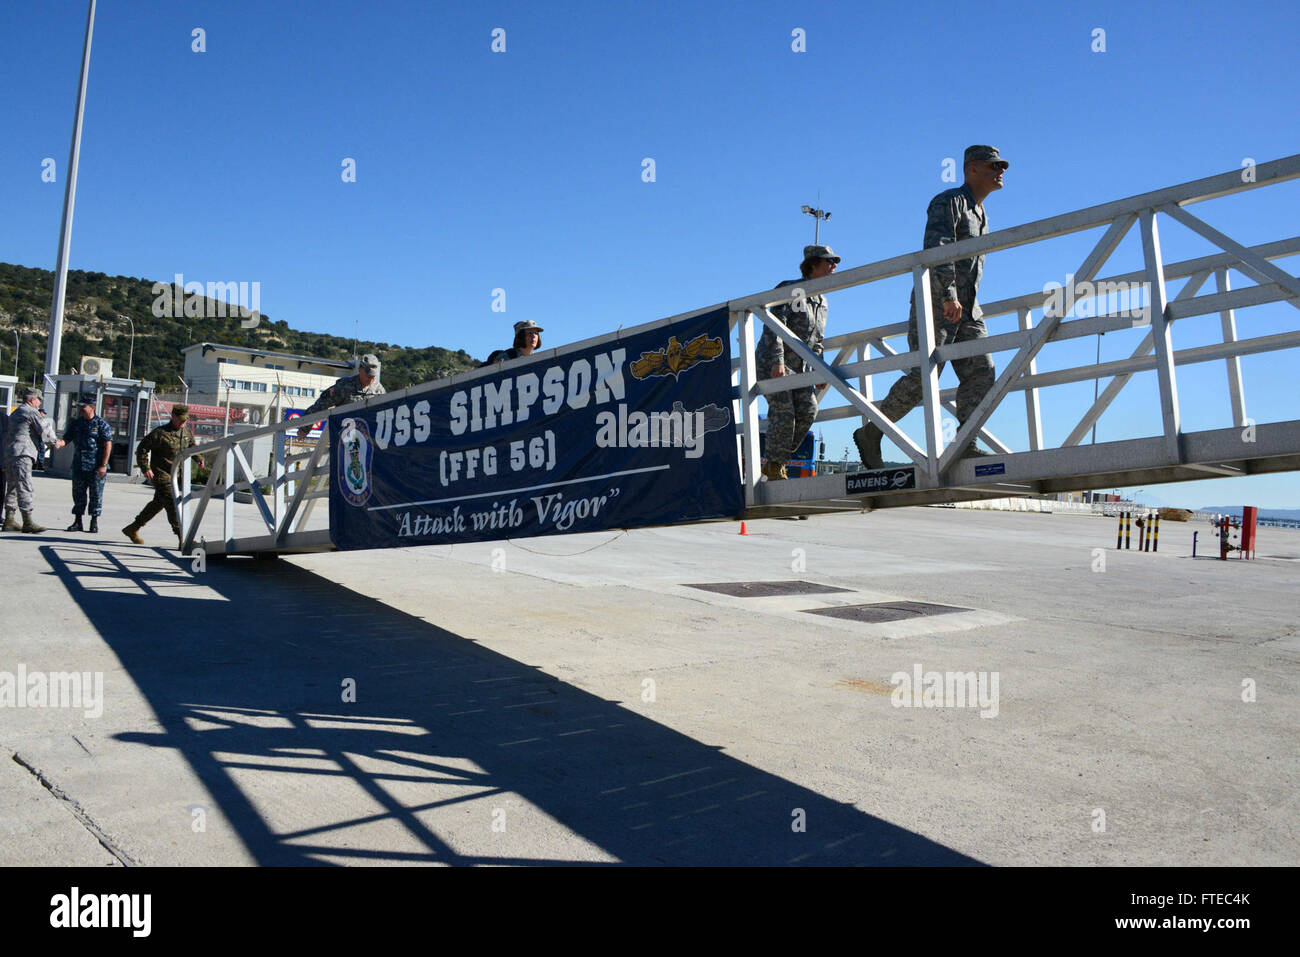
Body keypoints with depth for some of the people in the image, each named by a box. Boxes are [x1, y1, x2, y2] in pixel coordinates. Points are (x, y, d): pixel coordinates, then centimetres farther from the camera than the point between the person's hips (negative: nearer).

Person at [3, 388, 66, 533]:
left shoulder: (15, 413, 23)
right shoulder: (32, 412, -6)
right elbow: (45, 431, -4)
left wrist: (53, 442, 30)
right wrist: (56, 442, 15)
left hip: (9, 453, 10)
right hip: (22, 453, -10)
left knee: (12, 487, 14)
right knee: (25, 488, -13)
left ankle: (9, 520, 17)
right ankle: (27, 522, -17)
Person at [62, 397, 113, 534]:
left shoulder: (102, 424, -5)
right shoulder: (75, 423, 12)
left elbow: (108, 445, -8)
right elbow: (66, 439, 11)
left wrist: (103, 465, -14)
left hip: (96, 467, -5)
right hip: (78, 466, 5)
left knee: (96, 495, 0)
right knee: (78, 493, 8)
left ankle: (94, 522, 11)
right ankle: (77, 522, 16)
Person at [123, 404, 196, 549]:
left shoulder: (186, 432, 6)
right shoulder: (160, 433, -16)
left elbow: (192, 446, 24)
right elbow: (142, 447, -10)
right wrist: (145, 468, -15)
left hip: (174, 475, 8)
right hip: (161, 474, -8)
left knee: (158, 503, 18)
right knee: (173, 504, -14)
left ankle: (133, 529, 35)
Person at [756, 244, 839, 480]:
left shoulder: (821, 302, 17)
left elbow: (816, 341, 24)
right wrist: (777, 361, -29)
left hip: (796, 366, 8)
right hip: (771, 362, -8)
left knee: (808, 409, -8)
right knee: (784, 412, -15)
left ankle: (776, 462, 1)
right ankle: (774, 469, -3)